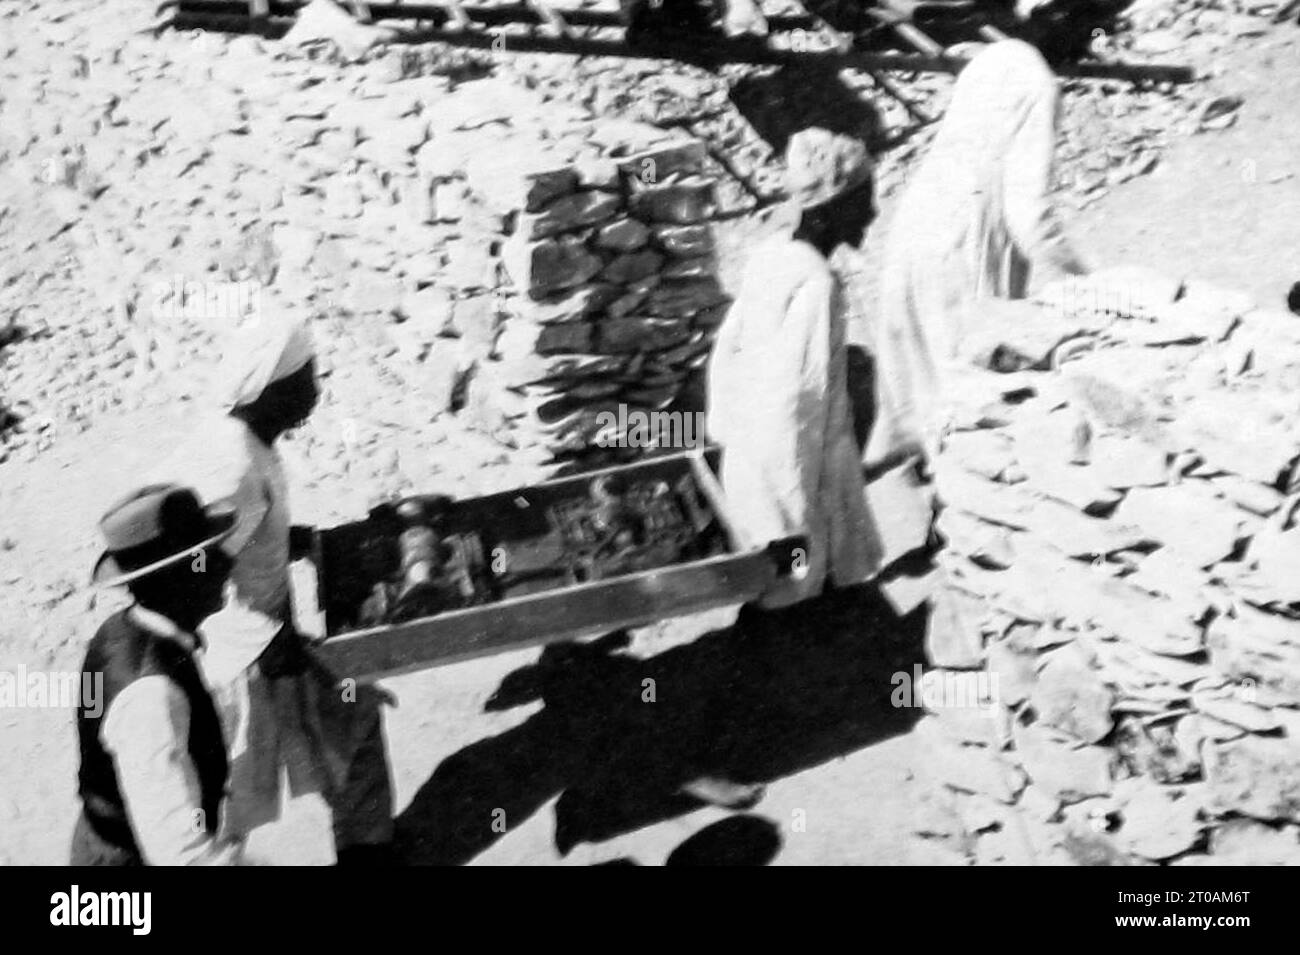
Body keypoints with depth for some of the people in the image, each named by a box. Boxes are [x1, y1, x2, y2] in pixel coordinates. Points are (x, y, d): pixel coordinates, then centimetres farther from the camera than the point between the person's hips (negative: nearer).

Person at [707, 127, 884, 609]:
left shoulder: (771, 254, -1)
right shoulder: (817, 283, -25)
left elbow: (729, 344, 8)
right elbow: (801, 393, -25)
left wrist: (728, 431, 18)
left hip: (750, 448, 8)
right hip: (791, 455, -8)